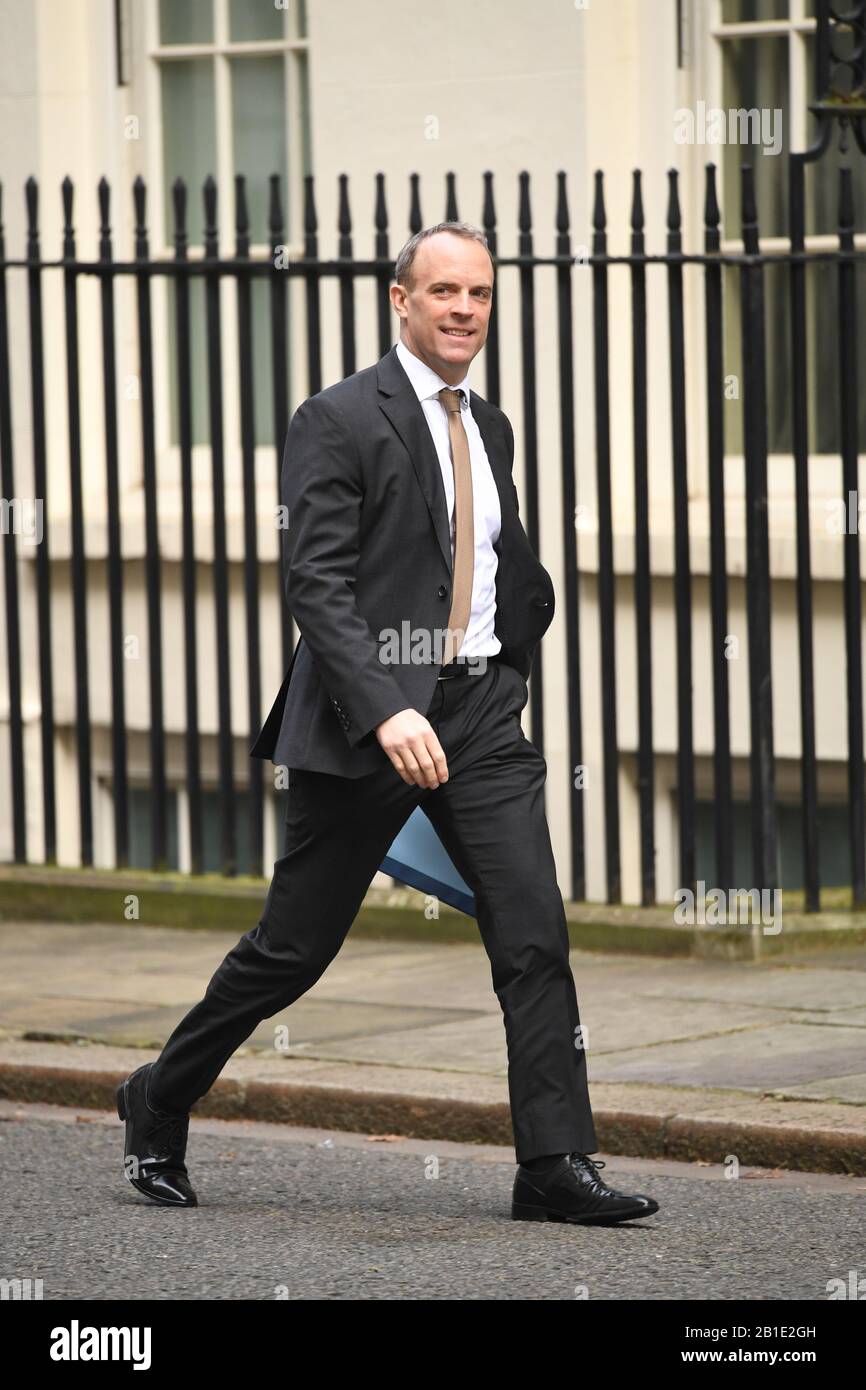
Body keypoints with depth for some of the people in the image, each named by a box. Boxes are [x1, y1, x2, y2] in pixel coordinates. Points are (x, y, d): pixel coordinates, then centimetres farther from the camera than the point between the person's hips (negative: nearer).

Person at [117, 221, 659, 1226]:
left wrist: (504, 667, 15)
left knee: (534, 934, -8)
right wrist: (386, 711, -27)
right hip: (367, 714, -5)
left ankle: (555, 1167, -7)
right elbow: (317, 585, -17)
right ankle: (158, 1106, 24)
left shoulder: (490, 428, 14)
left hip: (481, 707, 5)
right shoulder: (339, 420, -8)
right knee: (292, 947, 4)